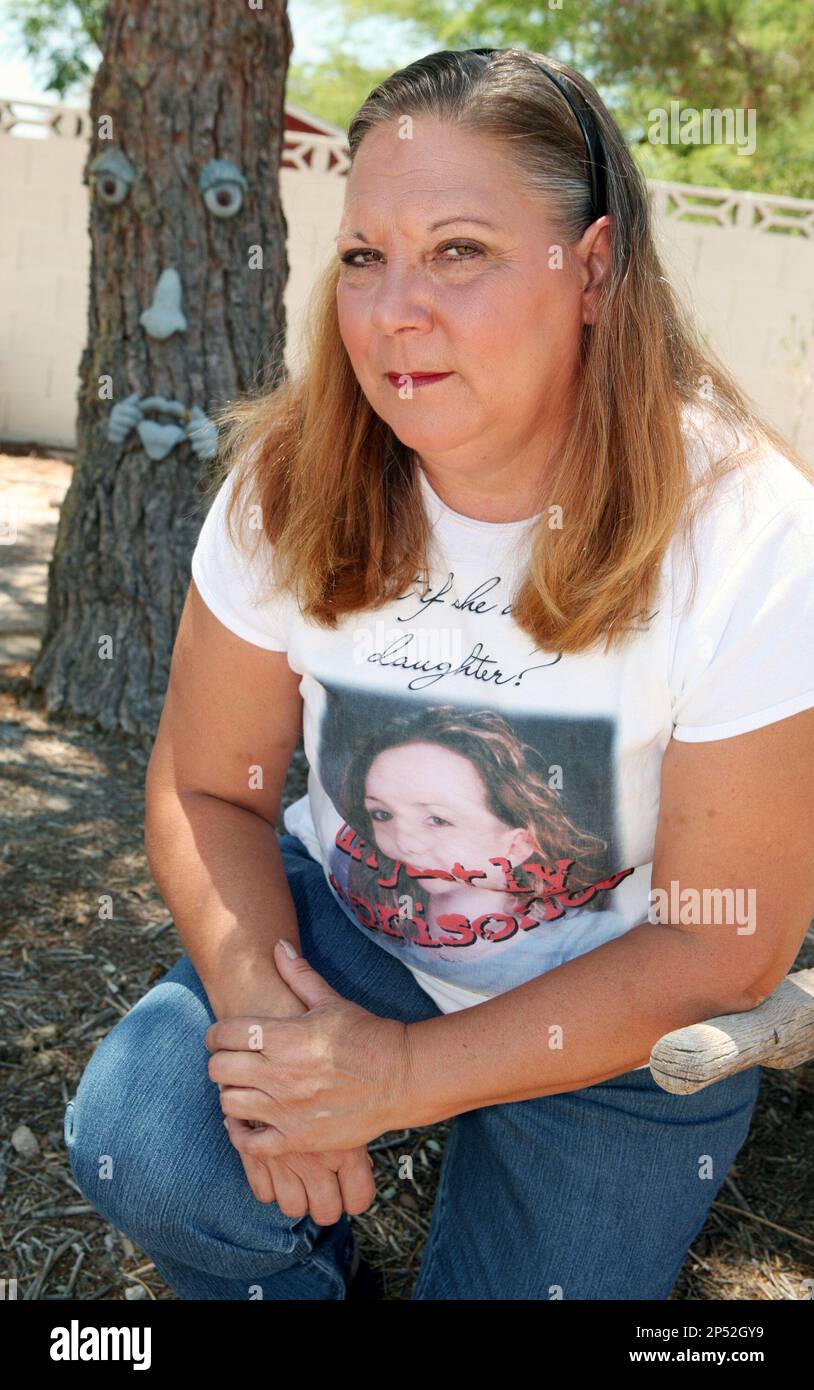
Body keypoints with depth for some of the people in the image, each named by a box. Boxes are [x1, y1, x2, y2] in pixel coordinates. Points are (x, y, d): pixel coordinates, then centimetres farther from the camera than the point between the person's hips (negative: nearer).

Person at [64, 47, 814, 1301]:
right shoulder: (290, 490, -15)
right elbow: (207, 785, -4)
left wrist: (402, 1075, -23)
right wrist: (255, 1003, -24)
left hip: (616, 1031, -1)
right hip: (345, 927, 2)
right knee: (141, 1143, -23)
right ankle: (308, 1249, 11)